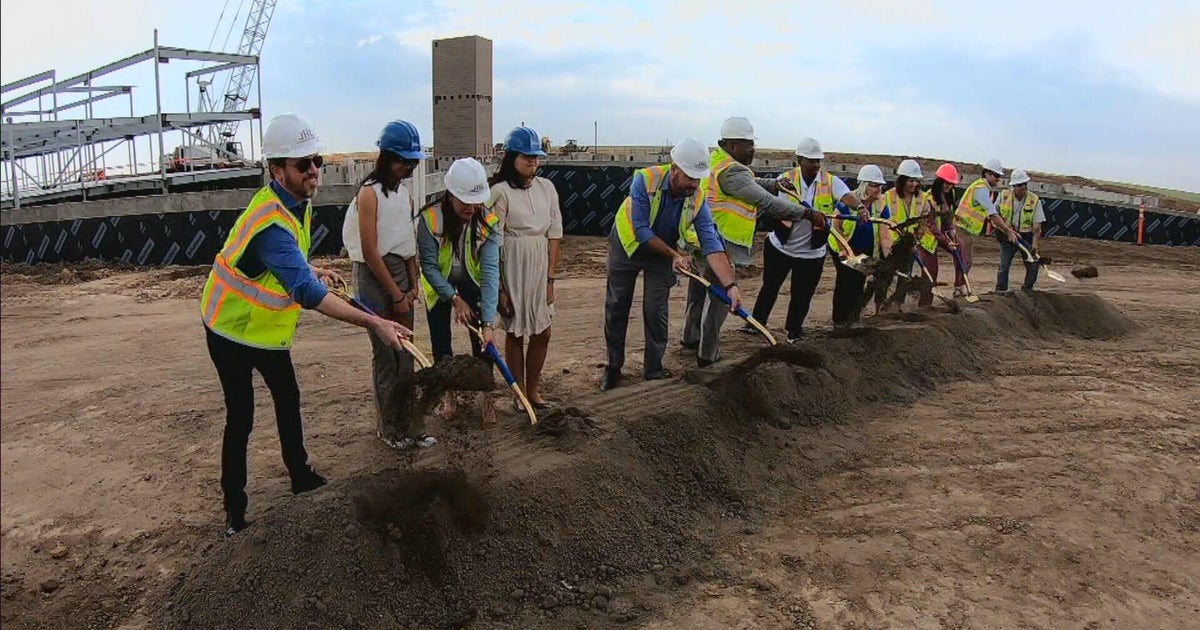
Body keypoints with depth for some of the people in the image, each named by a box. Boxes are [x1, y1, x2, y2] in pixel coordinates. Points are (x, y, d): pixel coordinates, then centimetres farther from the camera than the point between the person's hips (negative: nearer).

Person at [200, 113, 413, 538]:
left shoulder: (296, 202, -5)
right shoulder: (271, 221, -35)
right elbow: (306, 293, -45)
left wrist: (313, 272, 5)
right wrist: (373, 323, -50)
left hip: (268, 327, 9)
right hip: (233, 331, -9)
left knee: (288, 399, 19)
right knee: (241, 419, -2)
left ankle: (301, 478, 37)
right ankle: (234, 510, 14)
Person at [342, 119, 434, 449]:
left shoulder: (404, 193, 11)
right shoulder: (370, 193, -11)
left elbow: (409, 244, 12)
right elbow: (370, 252, -15)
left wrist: (413, 285, 1)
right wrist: (396, 295, -13)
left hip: (401, 273, 7)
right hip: (375, 277, -7)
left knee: (405, 354, 10)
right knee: (385, 354, -1)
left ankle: (408, 425, 18)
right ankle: (390, 428, 11)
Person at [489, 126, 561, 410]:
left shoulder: (546, 187, 4)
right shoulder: (501, 191, -11)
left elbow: (554, 234, 5)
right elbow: (494, 242, -12)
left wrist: (550, 277, 0)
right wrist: (499, 287, -13)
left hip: (540, 266, 5)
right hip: (512, 266, -5)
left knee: (542, 332, 9)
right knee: (515, 332, 7)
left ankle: (533, 390, 26)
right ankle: (519, 393, 22)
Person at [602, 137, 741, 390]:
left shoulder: (698, 199, -23)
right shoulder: (645, 180, -31)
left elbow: (711, 245, -28)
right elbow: (641, 230, -28)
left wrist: (730, 286, -39)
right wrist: (674, 254, -25)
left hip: (663, 253, 2)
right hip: (627, 245, -1)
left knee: (656, 311, -3)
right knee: (617, 307, 5)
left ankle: (654, 369, 14)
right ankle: (613, 366, 21)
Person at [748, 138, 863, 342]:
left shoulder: (830, 181, -9)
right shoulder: (786, 179, -10)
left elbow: (846, 195, -28)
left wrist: (860, 206, -50)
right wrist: (811, 214, -43)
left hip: (811, 251, 0)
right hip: (780, 246, 0)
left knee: (802, 295, 10)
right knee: (770, 287, 16)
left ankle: (794, 330, 31)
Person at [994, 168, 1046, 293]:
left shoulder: (1035, 200, -9)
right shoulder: (1003, 196, -5)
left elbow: (1037, 225, -12)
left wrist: (1035, 244, -20)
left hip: (1027, 237, 0)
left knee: (1033, 265, -3)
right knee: (1004, 264, -7)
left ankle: (1027, 289, 14)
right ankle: (1000, 290, 1)